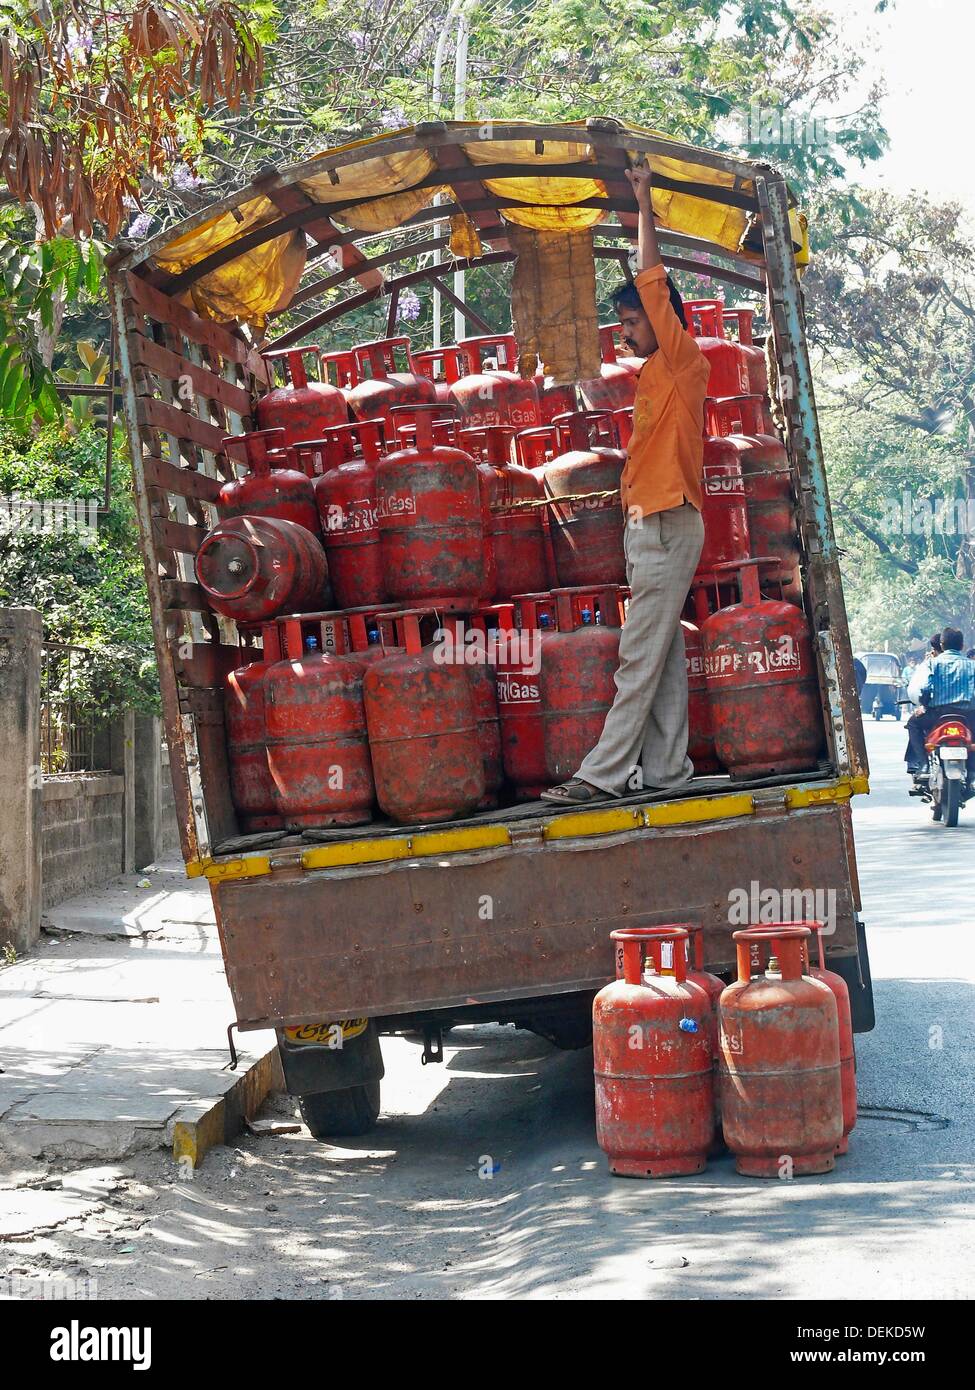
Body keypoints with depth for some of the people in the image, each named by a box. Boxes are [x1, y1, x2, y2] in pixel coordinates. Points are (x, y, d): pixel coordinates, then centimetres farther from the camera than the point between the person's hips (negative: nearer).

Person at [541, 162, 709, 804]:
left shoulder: (684, 362, -8)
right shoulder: (655, 376, 18)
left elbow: (653, 283, -14)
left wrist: (645, 207, -9)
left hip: (668, 526, -10)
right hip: (648, 526, 10)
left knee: (640, 658, -10)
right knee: (664, 654, 8)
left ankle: (603, 774, -13)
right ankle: (665, 767, 10)